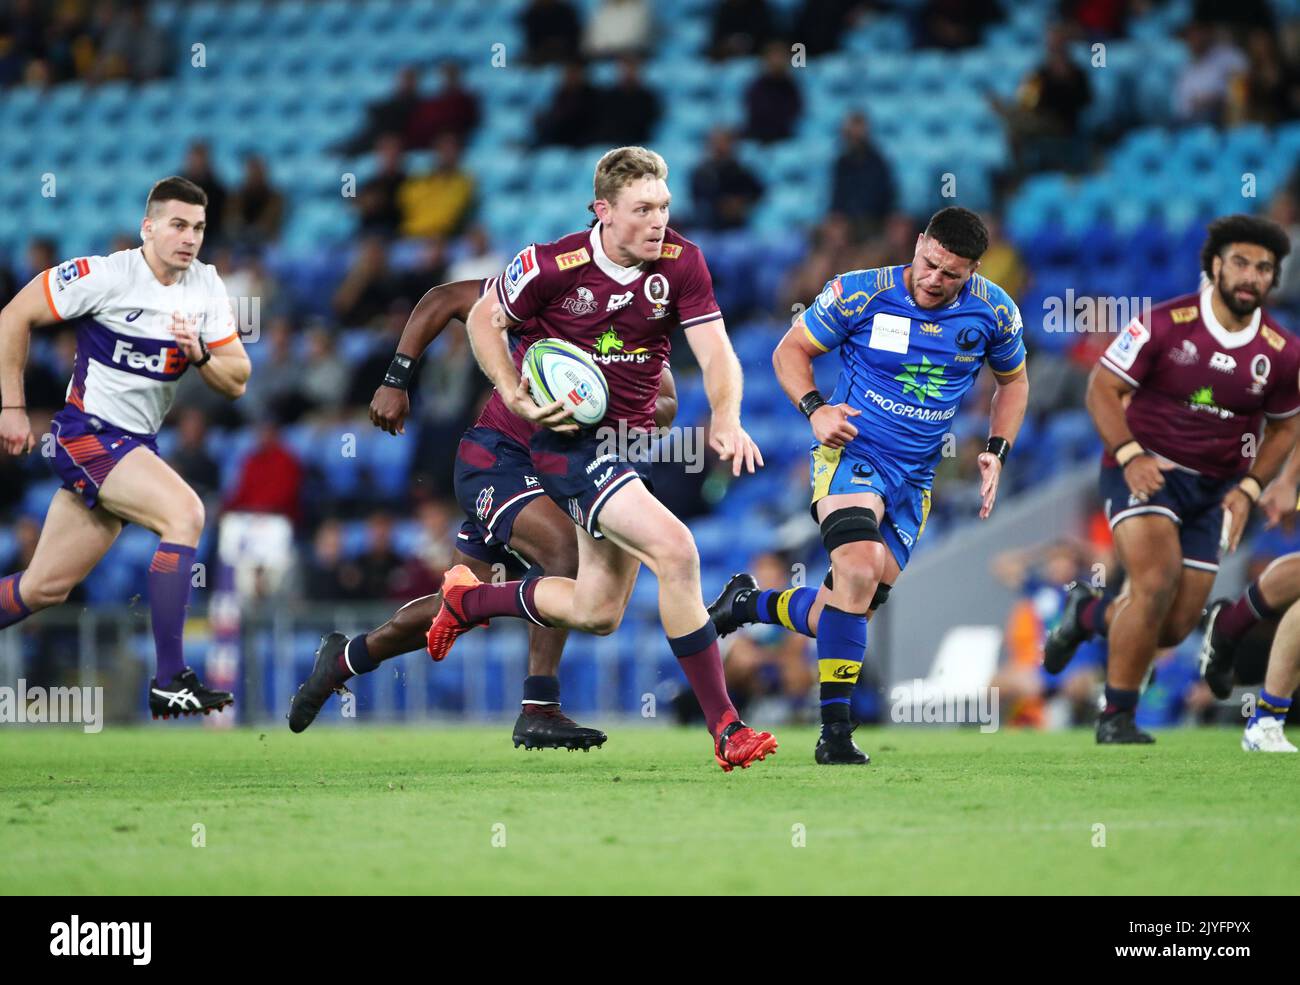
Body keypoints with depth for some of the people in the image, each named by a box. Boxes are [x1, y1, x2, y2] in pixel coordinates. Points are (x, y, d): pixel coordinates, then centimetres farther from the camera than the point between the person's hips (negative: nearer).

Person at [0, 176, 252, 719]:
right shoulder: (105, 276, -14)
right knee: (185, 512, -27)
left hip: (137, 445, 7)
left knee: (45, 588, 11)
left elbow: (236, 381, 7)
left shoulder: (206, 285, 5)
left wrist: (199, 354, -14)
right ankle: (169, 682, -25)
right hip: (88, 434, -7)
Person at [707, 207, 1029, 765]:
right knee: (860, 568, -31)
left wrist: (996, 452, 2)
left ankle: (747, 603, 37)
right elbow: (791, 350, -2)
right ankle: (834, 731, -25)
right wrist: (814, 407, -19)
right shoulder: (860, 294, -13)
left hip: (914, 480, 5)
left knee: (842, 616, 5)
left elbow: (1013, 381, 15)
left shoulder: (994, 312, -3)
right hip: (851, 453, -5)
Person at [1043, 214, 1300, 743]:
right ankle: (1116, 717, -9)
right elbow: (1102, 387, -7)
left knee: (1173, 628, -1)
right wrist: (1129, 455, -20)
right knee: (1157, 582, -25)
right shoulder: (1165, 324, -12)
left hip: (1215, 489, 4)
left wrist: (1249, 489, -2)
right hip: (1147, 470, -4)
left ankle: (1089, 613, 33)